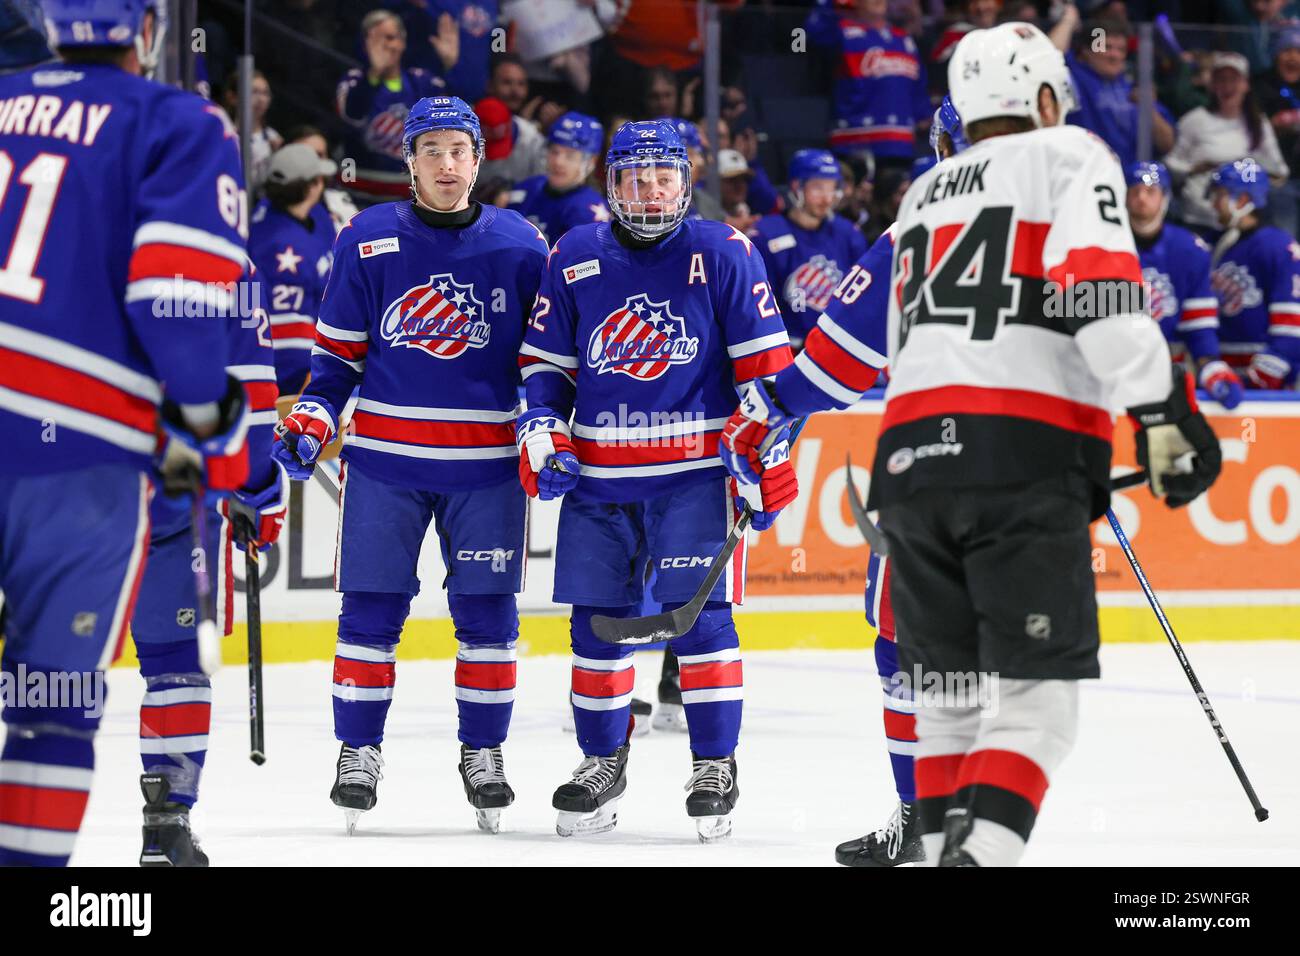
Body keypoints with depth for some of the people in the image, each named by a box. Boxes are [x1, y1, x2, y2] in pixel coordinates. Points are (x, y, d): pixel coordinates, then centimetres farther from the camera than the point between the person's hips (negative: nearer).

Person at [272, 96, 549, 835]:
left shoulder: (520, 246, 2)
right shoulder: (367, 242, 1)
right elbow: (339, 350, 7)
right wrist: (312, 421, -5)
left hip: (486, 463, 0)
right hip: (385, 455, 0)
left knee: (488, 609, 2)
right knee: (372, 605, 0)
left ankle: (484, 751, 15)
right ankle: (359, 750, 11)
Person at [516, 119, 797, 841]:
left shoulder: (723, 255, -2)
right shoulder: (573, 260, 7)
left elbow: (764, 367, -1)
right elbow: (544, 361, 15)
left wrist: (767, 460, -5)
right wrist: (540, 432, -1)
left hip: (694, 468, -3)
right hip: (596, 472, 3)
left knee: (700, 614, -9)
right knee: (597, 618, 6)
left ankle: (715, 765, 0)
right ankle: (601, 761, 20)